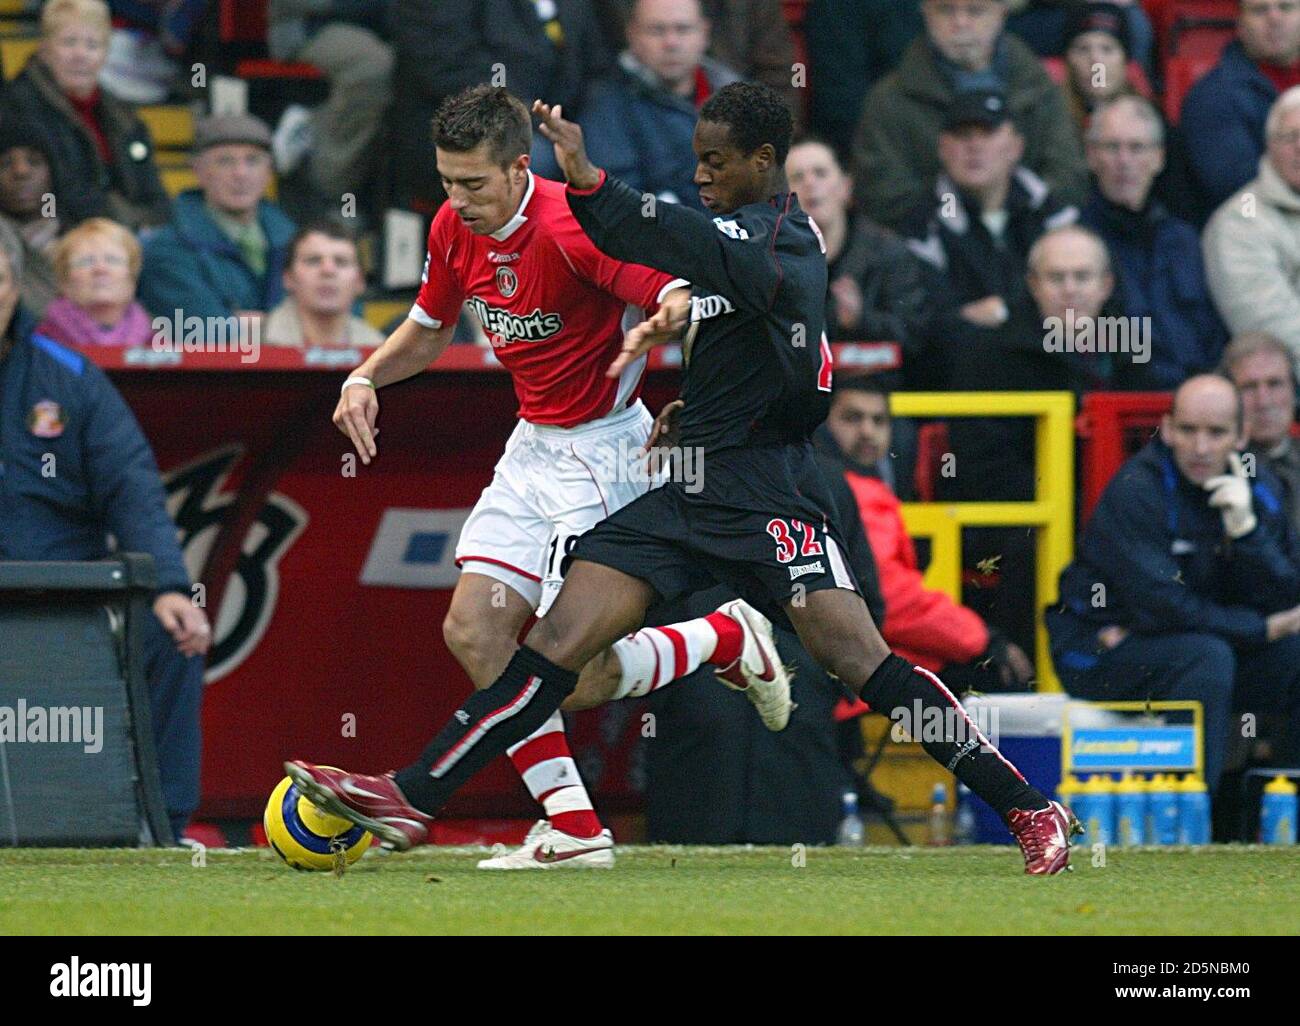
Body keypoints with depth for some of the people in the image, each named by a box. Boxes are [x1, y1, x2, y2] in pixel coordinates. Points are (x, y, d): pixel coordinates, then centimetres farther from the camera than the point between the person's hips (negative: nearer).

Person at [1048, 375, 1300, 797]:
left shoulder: (1255, 486, -1)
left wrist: (1247, 528, -24)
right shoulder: (1135, 490, -20)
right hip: (1101, 649, -6)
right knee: (1207, 658, -33)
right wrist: (1265, 628, -15)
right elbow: (1162, 608, -23)